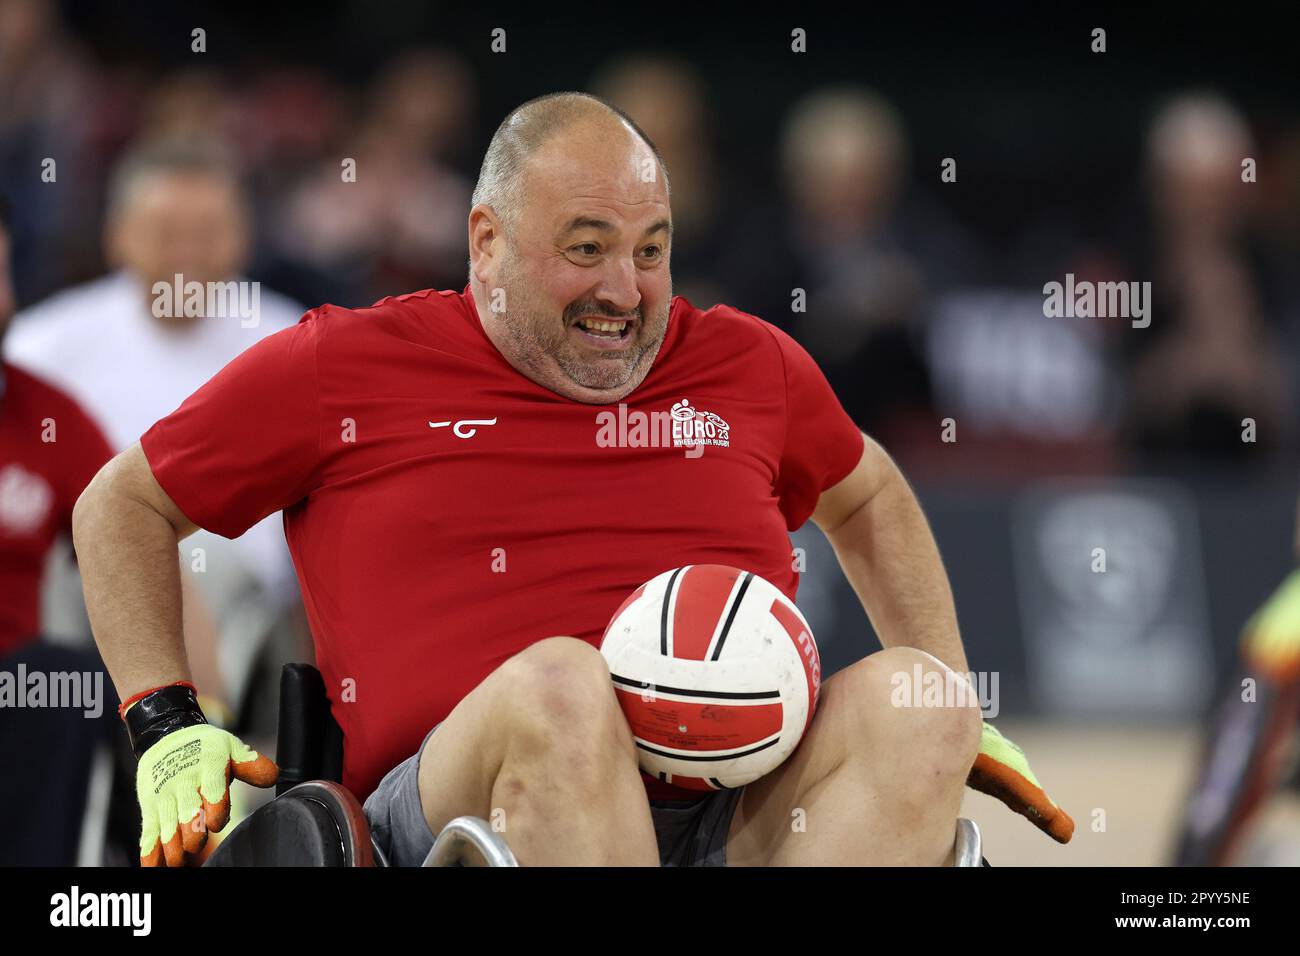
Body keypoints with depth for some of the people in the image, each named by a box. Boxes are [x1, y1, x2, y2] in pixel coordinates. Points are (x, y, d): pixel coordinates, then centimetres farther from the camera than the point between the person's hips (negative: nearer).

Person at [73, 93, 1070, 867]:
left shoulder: (748, 365, 21)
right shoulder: (342, 368, 11)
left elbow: (867, 500, 40)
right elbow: (123, 508, 20)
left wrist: (946, 710, 29)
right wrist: (165, 725, 7)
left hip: (741, 813, 4)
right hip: (446, 813, -4)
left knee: (910, 700, -26)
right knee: (558, 681, -37)